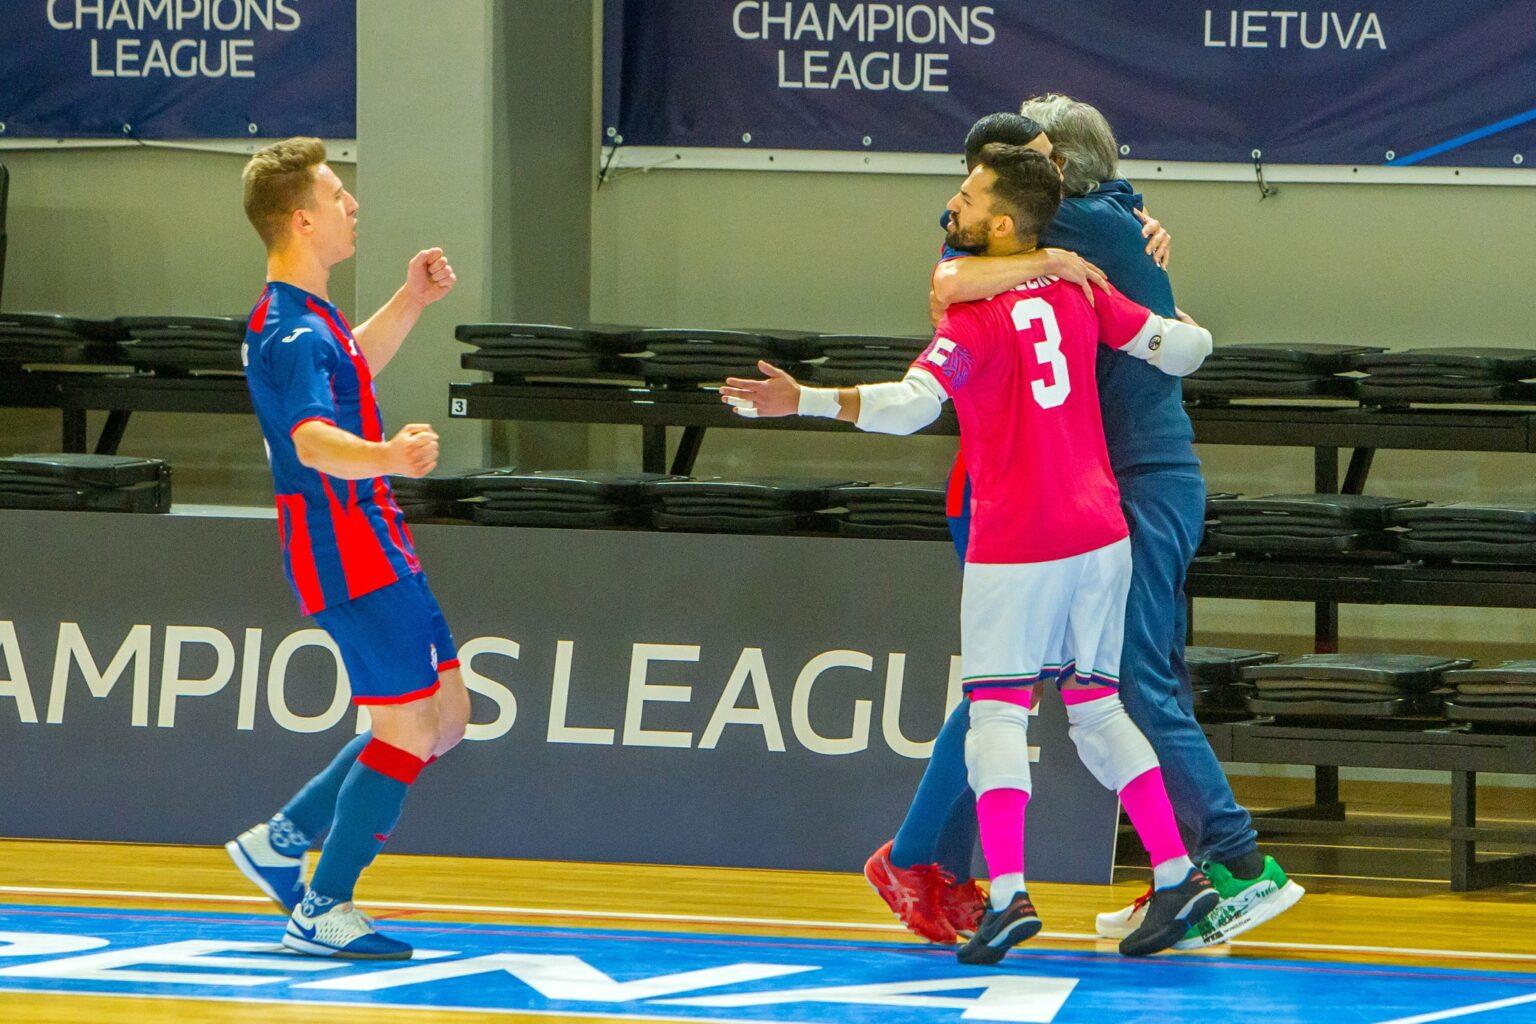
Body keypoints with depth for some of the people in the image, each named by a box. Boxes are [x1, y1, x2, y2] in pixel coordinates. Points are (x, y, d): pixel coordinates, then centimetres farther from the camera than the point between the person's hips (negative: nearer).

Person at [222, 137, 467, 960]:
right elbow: (312, 438, -39)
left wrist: (411, 301, 27)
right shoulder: (290, 335, -21)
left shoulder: (308, 319, 13)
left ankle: (280, 841, 18)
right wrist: (383, 456, -57)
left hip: (373, 544, 10)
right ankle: (321, 913, -1)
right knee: (409, 729, -8)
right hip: (346, 548, -10)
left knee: (445, 715, 14)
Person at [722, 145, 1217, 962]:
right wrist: (1182, 331, 31)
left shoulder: (974, 317, -13)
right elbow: (1179, 347, 8)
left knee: (996, 712, -3)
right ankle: (1175, 874, 8)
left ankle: (1007, 894, -16)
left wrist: (805, 401, -29)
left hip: (1013, 547, -6)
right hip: (1099, 530, 6)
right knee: (1097, 708, 14)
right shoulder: (1075, 292, 5)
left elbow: (912, 403, -26)